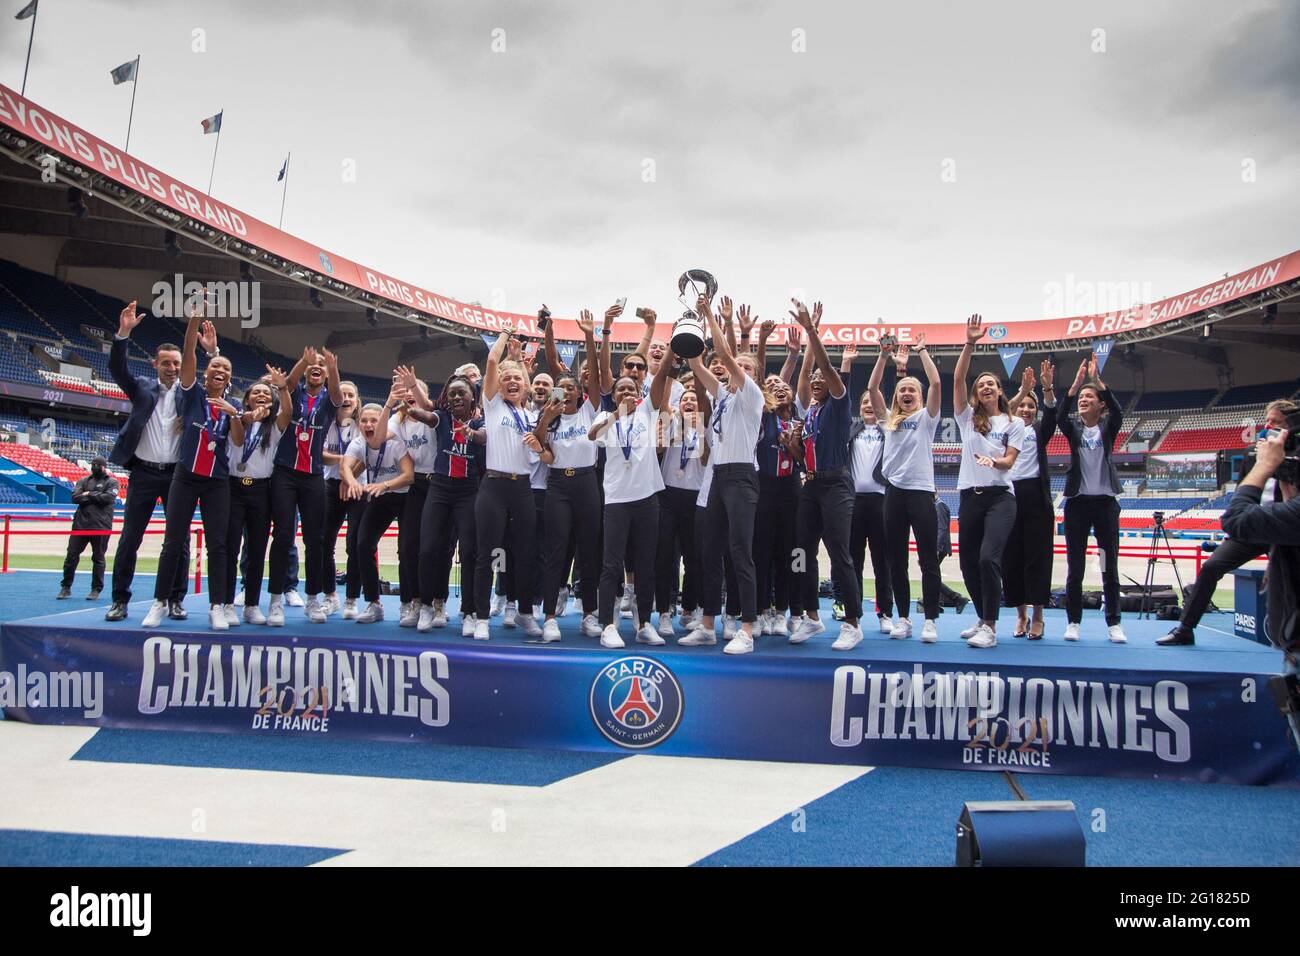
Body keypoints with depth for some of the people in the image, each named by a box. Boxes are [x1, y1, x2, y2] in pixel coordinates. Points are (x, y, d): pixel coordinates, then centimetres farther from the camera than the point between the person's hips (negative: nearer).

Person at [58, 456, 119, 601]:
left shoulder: (112, 482, 5)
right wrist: (97, 497, -9)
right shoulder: (84, 481, 14)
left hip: (100, 527, -3)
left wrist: (89, 495, -6)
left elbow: (108, 498, -12)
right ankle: (66, 587, 16)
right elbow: (75, 497, -1)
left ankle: (96, 589, 12)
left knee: (98, 559, 4)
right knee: (71, 556, 4)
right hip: (80, 524, 3)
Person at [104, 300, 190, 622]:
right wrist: (123, 333, -22)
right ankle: (120, 601, 10)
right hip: (143, 473, 0)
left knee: (180, 539, 3)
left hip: (177, 474, 0)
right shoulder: (142, 387, 5)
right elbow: (117, 369, -8)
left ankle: (175, 600, 12)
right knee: (129, 538, 2)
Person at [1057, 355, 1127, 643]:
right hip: (1077, 501, 1)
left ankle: (1113, 624, 8)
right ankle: (1073, 622, 9)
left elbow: (1117, 411, -15)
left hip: (1105, 501, -1)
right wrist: (1076, 382, -23)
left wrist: (1097, 379, -23)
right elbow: (1059, 416, -14)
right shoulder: (1073, 429, 7)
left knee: (1110, 565, 2)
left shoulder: (1108, 427, 5)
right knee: (1074, 566, 2)